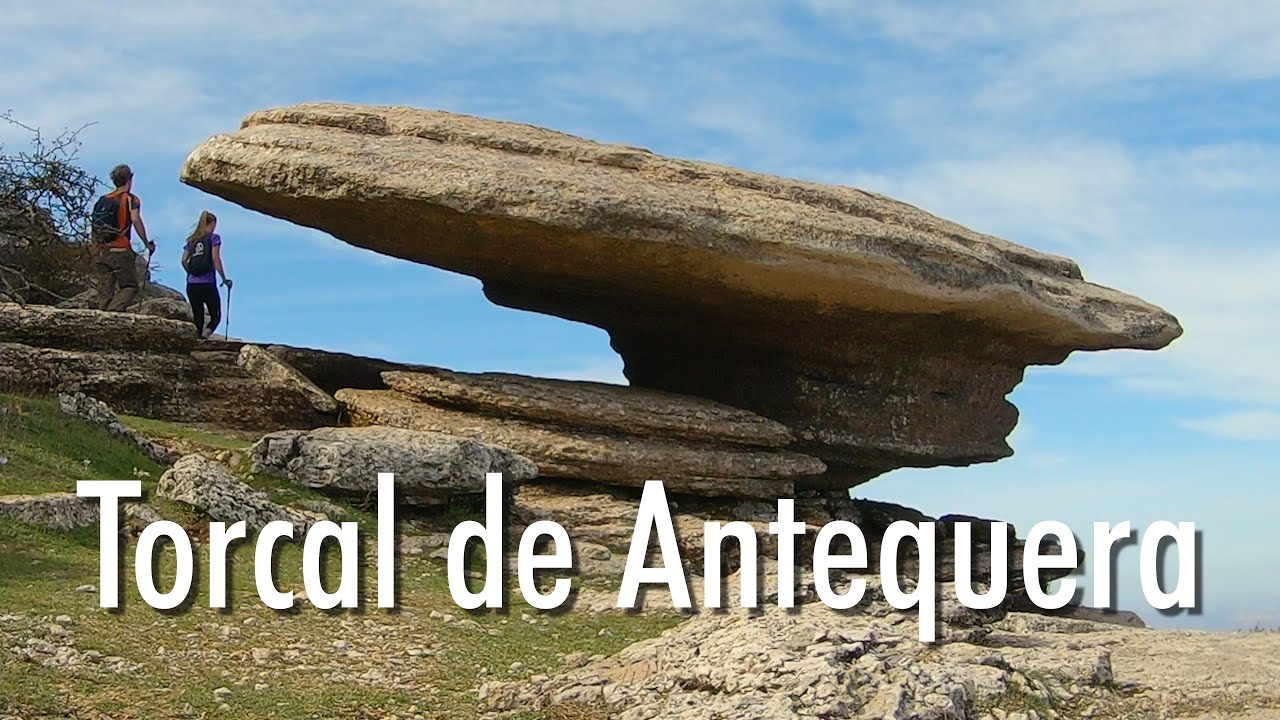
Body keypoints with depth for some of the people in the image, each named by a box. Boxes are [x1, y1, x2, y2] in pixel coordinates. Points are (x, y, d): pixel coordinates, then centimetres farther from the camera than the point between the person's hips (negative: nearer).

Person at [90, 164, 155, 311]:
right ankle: (114, 310, -23)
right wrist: (147, 244, -11)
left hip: (100, 251, 5)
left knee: (104, 292, 6)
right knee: (129, 286, 1)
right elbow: (135, 220, -15)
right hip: (120, 251, -5)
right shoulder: (131, 199, 2)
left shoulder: (102, 200, 17)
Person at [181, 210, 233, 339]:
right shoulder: (213, 237, 1)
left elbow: (184, 260, 9)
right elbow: (215, 258, -10)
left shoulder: (192, 240, 14)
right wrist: (224, 279, -8)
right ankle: (208, 331, -27)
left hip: (191, 285, 4)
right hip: (207, 284, -4)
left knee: (197, 317, 11)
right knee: (216, 316, 4)